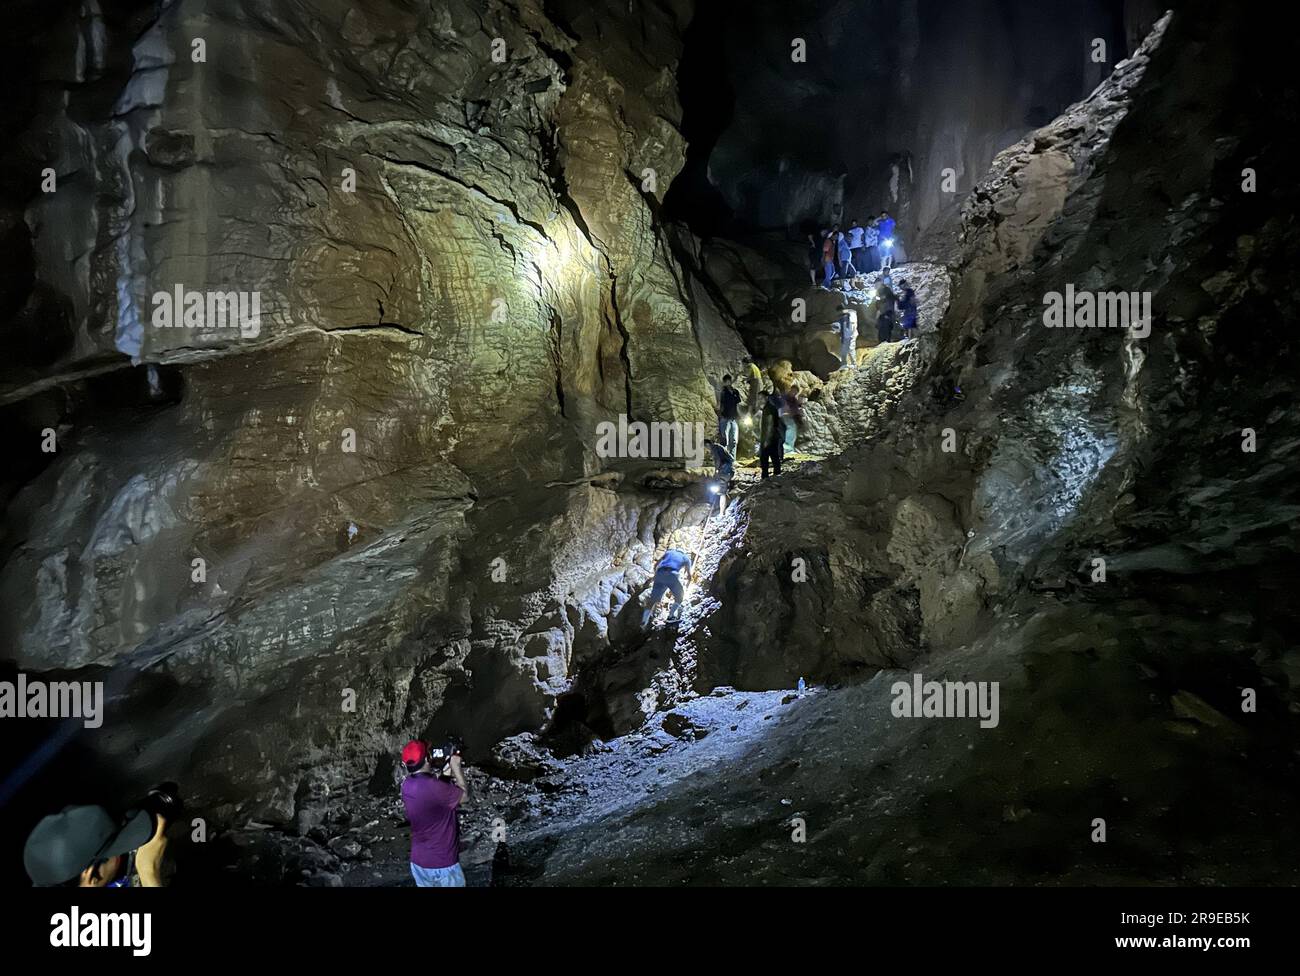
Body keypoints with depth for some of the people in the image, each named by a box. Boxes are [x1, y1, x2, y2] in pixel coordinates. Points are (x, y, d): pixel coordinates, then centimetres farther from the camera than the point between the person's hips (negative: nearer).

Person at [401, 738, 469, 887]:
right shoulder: (435, 788, -28)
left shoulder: (407, 785, -5)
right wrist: (456, 766, 0)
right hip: (443, 865, -7)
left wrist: (440, 770, 9)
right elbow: (464, 795, -11)